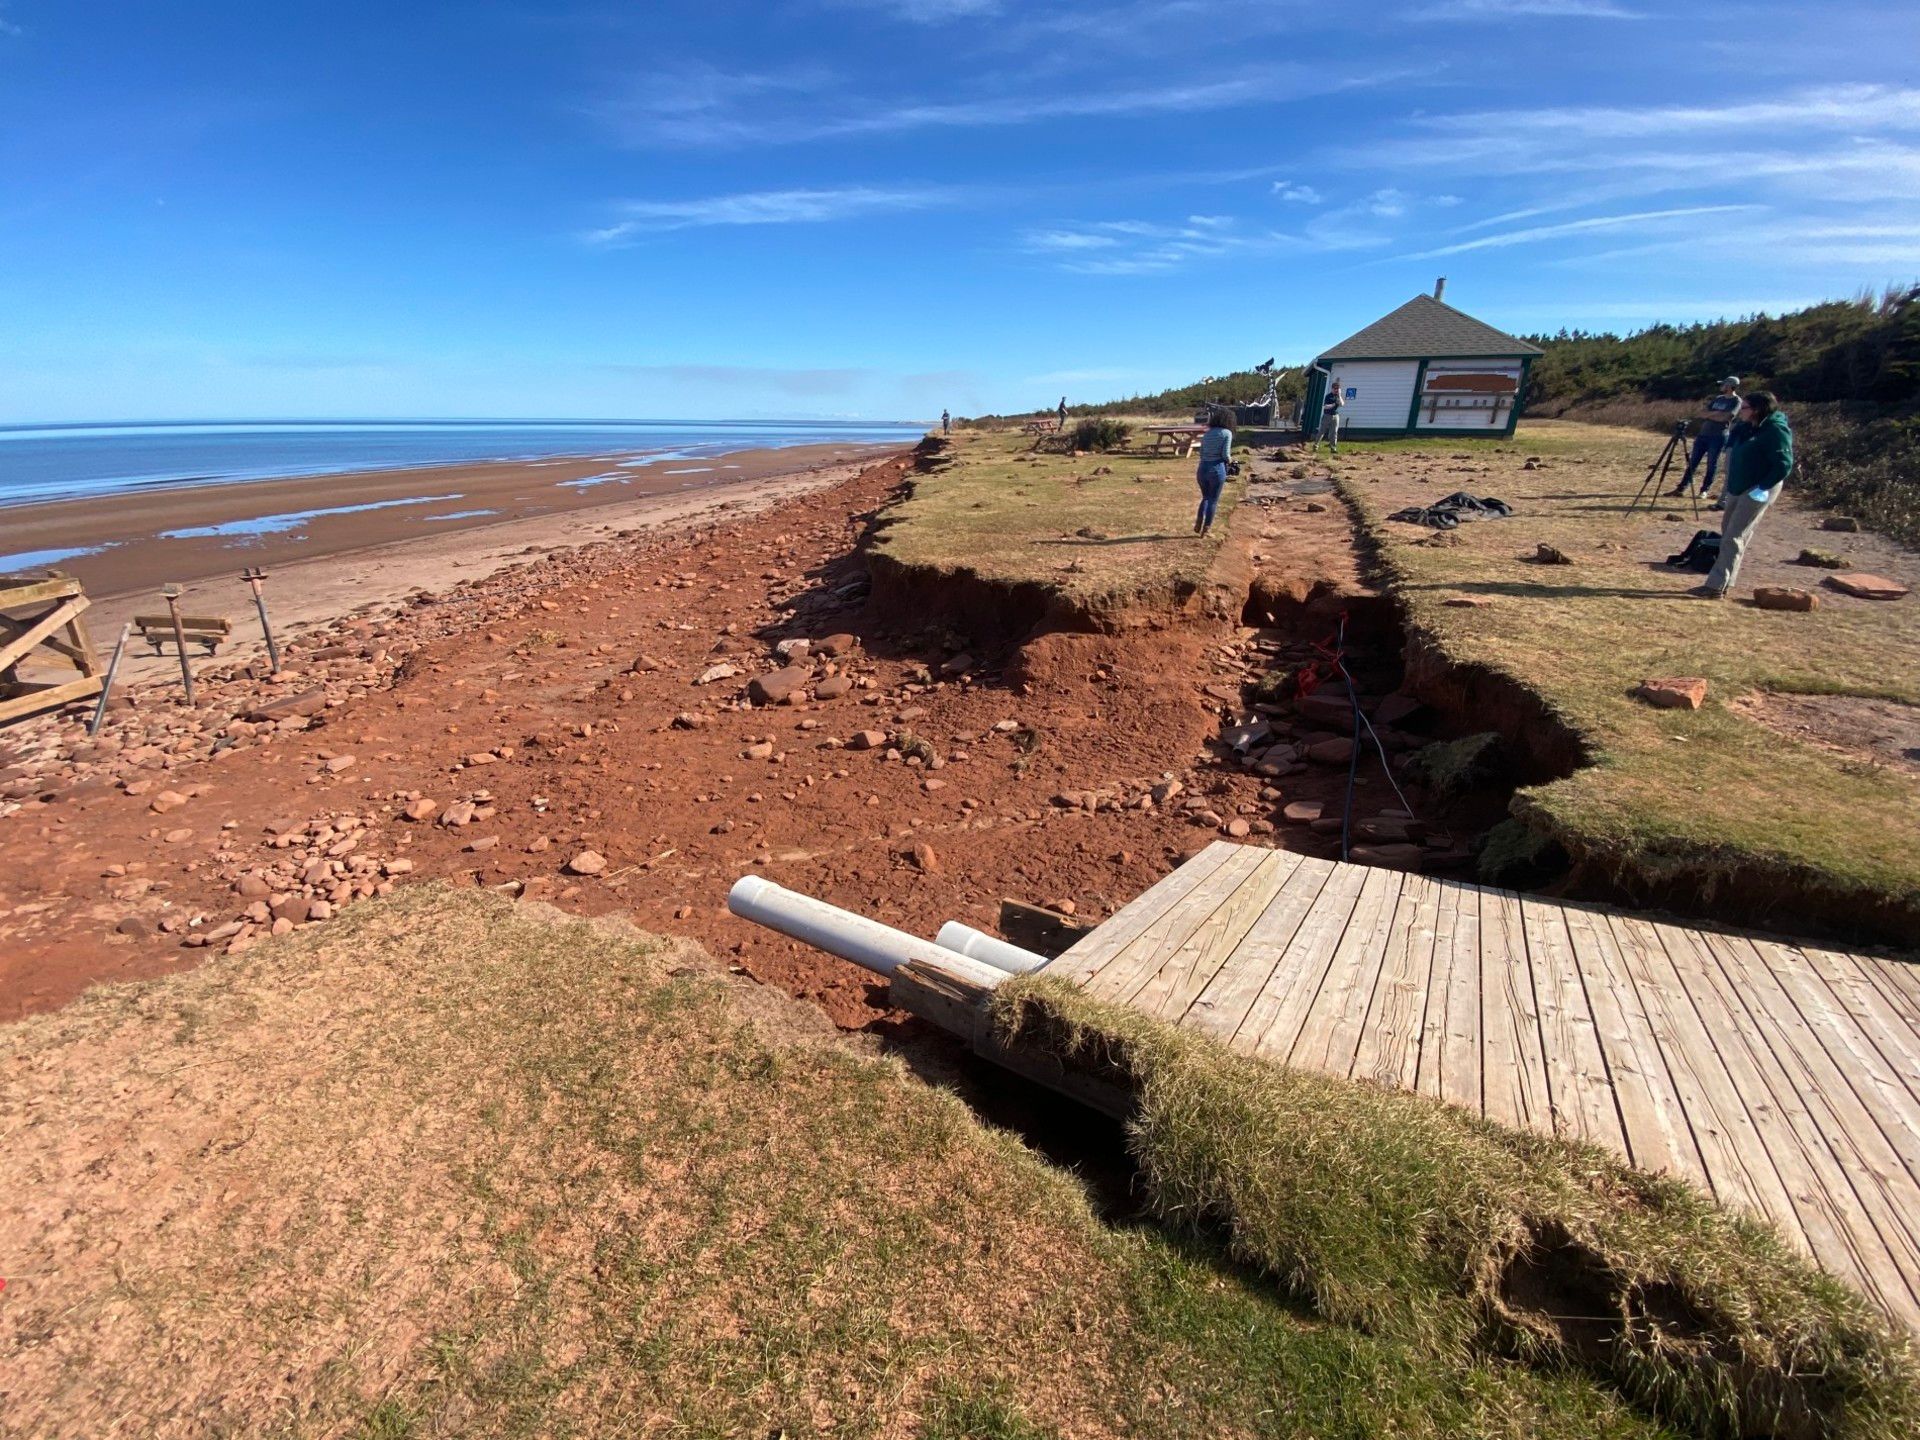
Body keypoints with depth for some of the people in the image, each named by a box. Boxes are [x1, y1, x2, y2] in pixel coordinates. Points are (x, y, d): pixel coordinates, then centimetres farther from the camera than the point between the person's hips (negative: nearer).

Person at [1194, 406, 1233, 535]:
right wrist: (1229, 460, 12)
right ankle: (1205, 530, 11)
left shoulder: (1206, 434, 14)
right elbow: (1225, 454, -9)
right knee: (1213, 501, 9)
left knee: (1205, 498, 24)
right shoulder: (1227, 433, -1)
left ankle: (1198, 524, 9)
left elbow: (1201, 454, 11)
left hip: (1202, 469, 5)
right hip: (1217, 469, -5)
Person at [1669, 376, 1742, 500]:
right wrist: (1715, 413, -9)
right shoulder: (1718, 398, 15)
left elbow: (1724, 417, -17)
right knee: (1692, 462, 3)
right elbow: (1701, 412, 8)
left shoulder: (1736, 401, -6)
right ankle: (1682, 488, 3)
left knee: (1712, 465, 0)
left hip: (1718, 437, -6)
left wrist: (1708, 414, -6)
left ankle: (1704, 490, 5)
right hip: (1703, 434, 6)